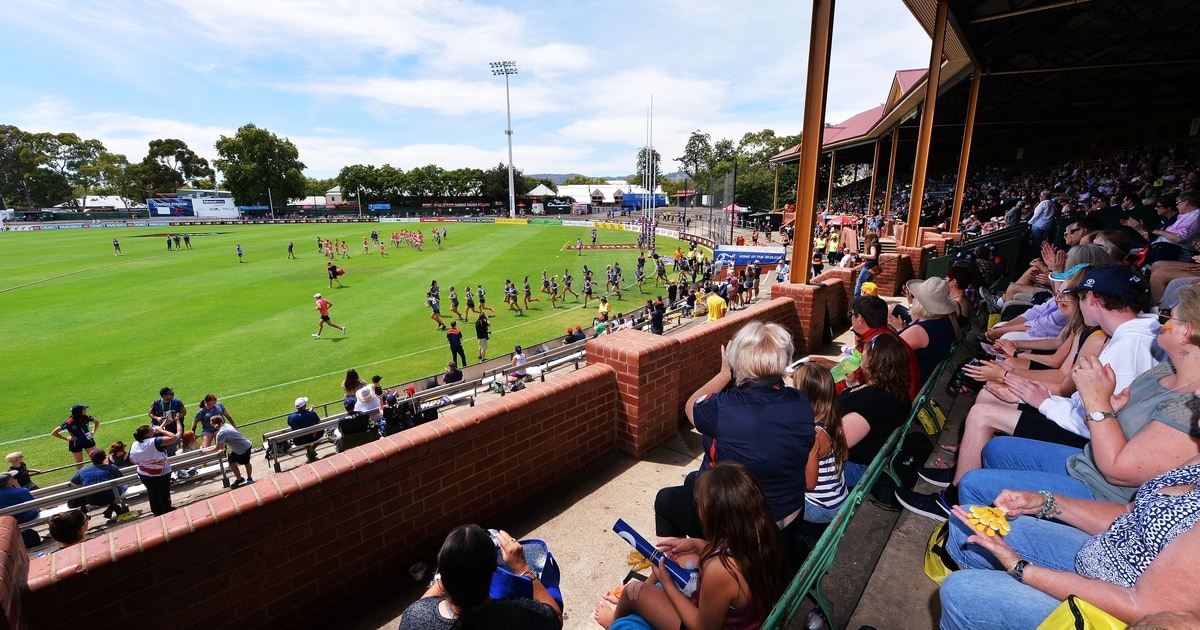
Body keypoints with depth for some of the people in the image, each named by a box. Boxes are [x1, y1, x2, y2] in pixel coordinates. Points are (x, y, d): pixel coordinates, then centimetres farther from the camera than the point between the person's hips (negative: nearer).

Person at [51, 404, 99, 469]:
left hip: (88, 441, 3)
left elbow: (97, 422, 8)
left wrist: (93, 431, -2)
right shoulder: (69, 423, -26)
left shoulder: (87, 417, -15)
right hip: (76, 444, -3)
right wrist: (67, 438, -15)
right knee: (79, 462, 14)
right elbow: (54, 433, -15)